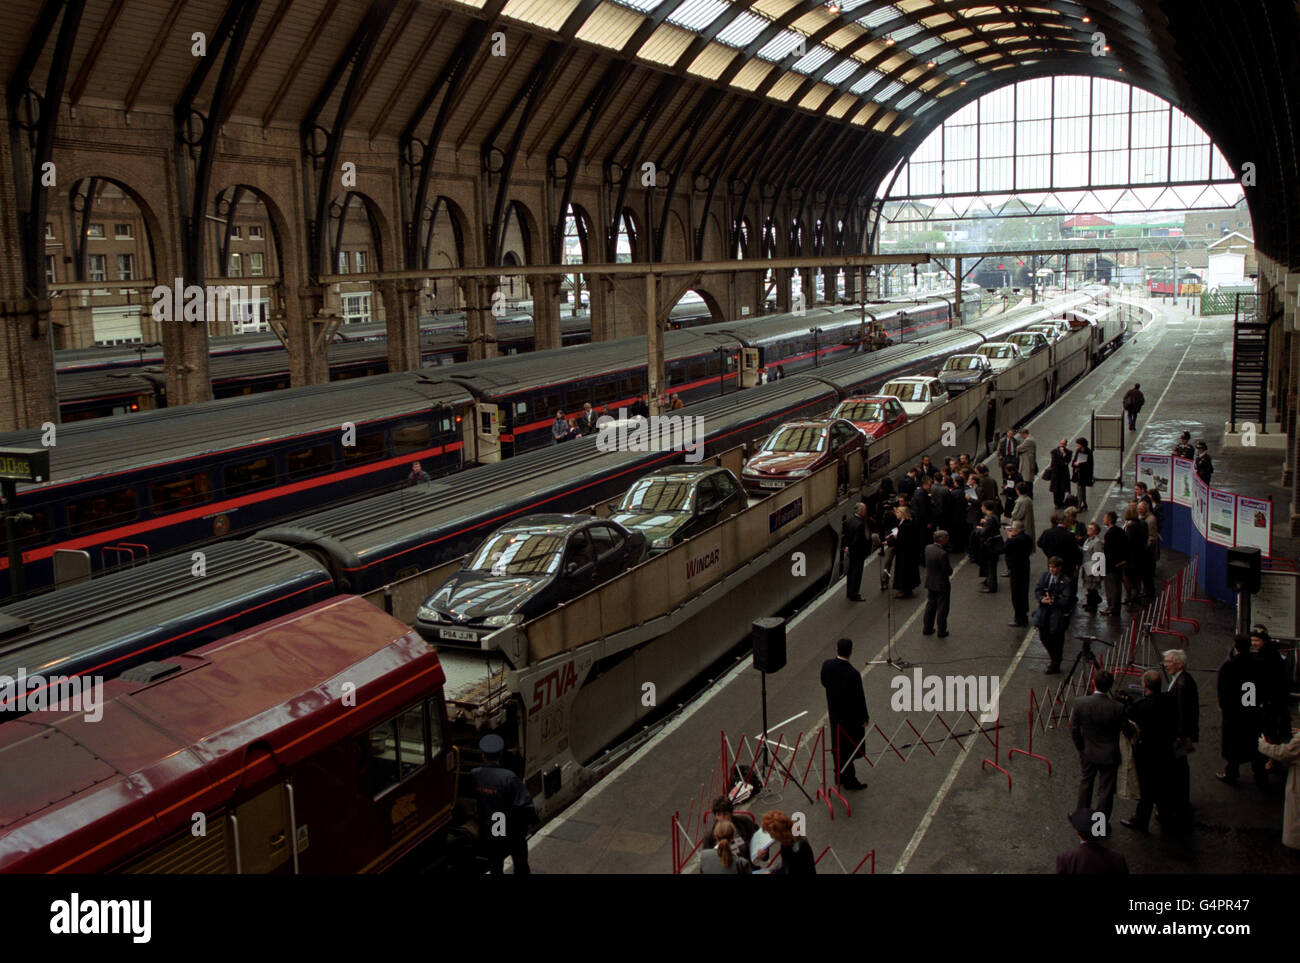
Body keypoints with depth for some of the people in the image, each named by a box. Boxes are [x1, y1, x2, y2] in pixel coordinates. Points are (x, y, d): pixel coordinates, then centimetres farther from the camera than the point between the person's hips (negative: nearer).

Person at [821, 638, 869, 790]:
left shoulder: (827, 665, -14)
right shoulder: (852, 674, -31)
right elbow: (858, 698, -22)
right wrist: (865, 717, -8)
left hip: (833, 712, 6)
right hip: (850, 716, -6)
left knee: (838, 745, 22)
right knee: (850, 747, 12)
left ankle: (839, 775, 37)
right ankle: (848, 779, 24)